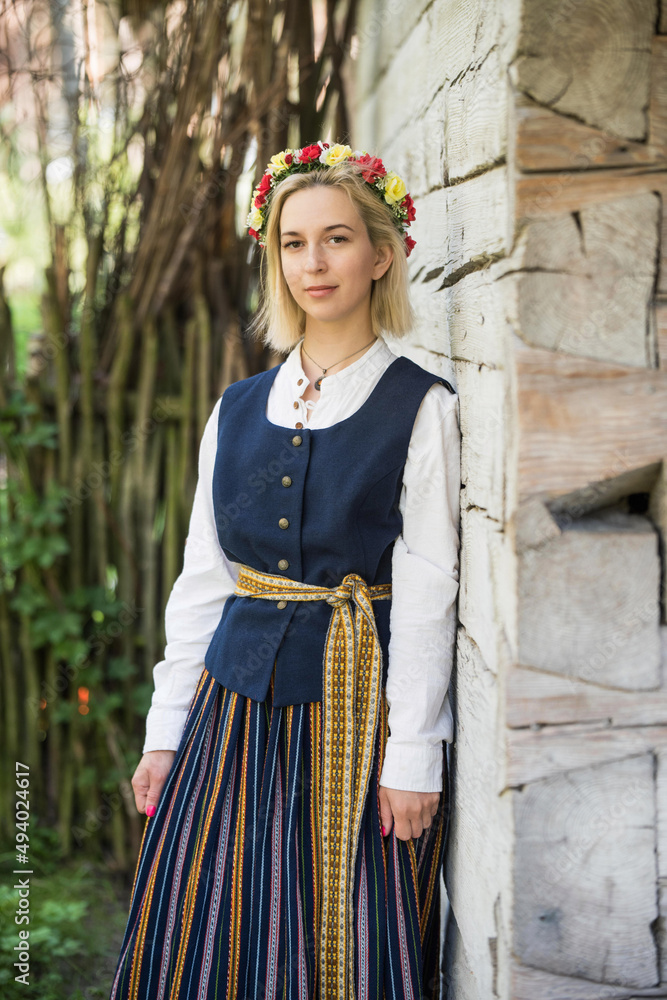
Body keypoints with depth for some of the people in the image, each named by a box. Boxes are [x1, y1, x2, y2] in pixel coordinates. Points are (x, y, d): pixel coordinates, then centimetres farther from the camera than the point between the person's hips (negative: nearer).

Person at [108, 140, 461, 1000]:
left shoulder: (421, 409, -4)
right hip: (240, 701, 4)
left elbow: (426, 595, -8)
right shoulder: (239, 411, 9)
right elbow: (201, 580, 10)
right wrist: (166, 729, 6)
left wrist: (412, 756, -11)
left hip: (360, 704, -4)